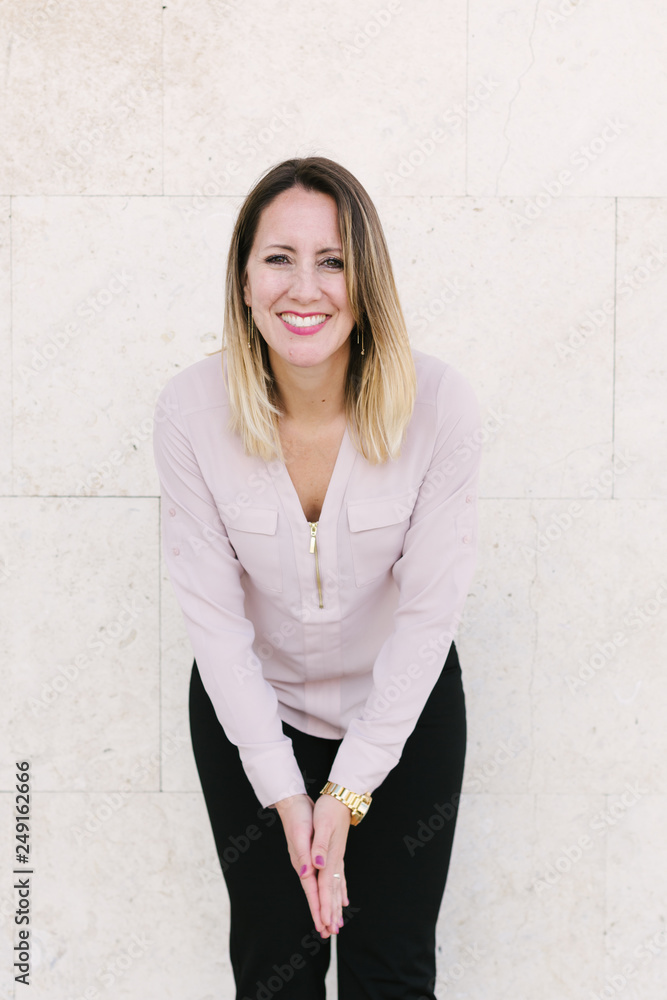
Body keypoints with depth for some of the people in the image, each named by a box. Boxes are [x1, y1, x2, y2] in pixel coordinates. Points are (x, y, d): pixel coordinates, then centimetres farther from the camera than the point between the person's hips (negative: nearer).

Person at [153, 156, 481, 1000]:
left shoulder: (438, 404, -24)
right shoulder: (190, 412, -21)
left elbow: (429, 609, -17)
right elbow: (213, 612, -14)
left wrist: (348, 790, -14)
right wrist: (285, 792, -13)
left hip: (403, 705, 0)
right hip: (248, 703, 1)